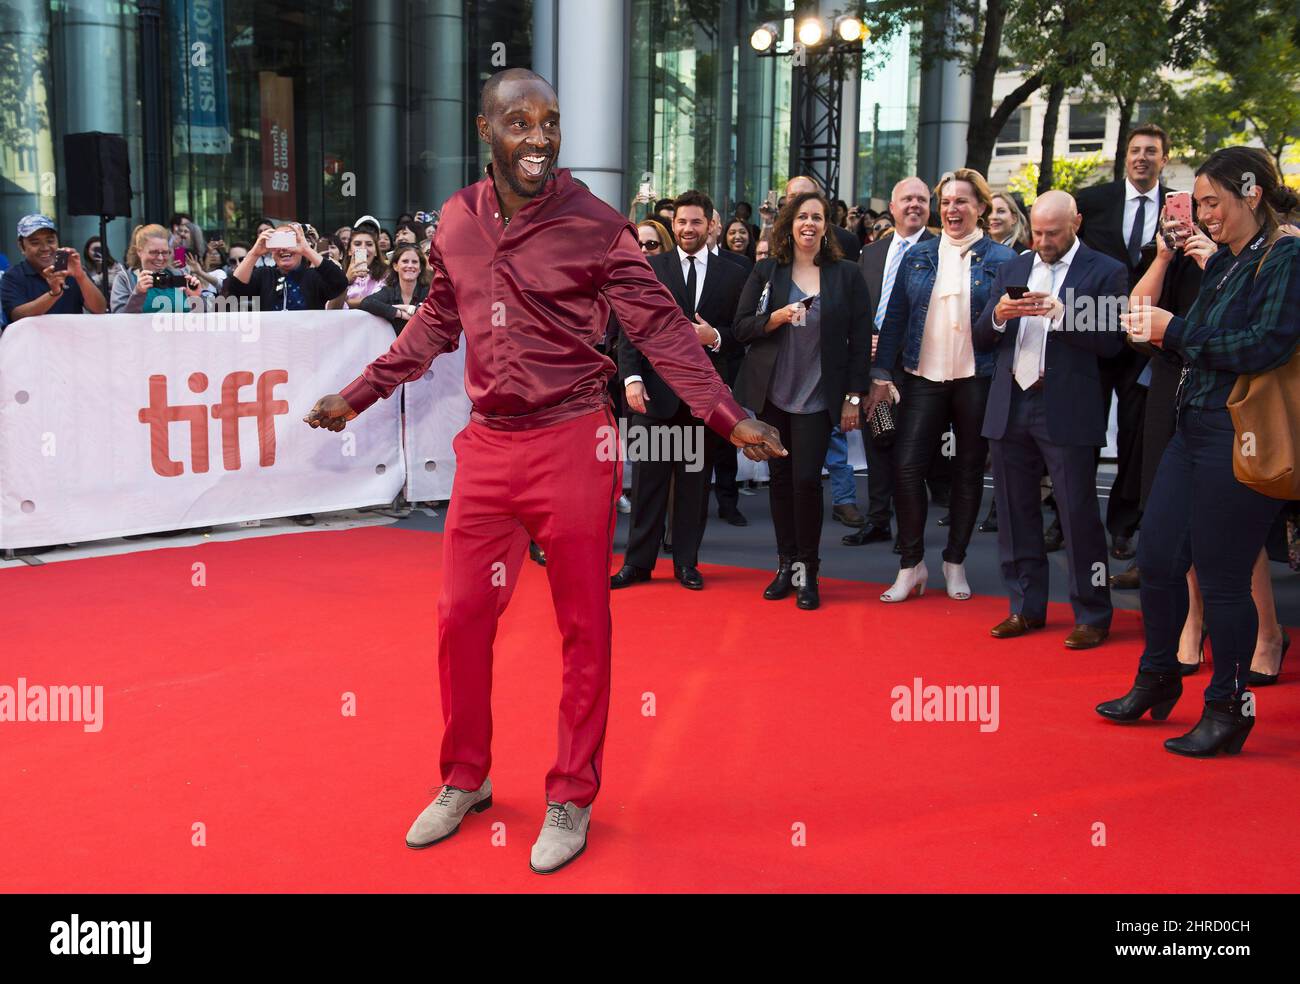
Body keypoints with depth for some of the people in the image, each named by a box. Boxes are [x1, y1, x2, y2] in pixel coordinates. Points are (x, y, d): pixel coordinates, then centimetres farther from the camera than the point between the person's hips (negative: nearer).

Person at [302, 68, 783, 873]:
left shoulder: (594, 224, -8)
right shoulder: (457, 222, 6)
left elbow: (662, 328, -7)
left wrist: (729, 418, -16)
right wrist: (357, 395, 20)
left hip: (573, 444, -4)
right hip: (487, 447, 4)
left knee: (583, 627, 5)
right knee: (461, 618, 10)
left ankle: (572, 799, 22)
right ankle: (466, 781, 31)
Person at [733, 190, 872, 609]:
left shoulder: (846, 275, 2)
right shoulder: (766, 272, 5)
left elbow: (860, 339, 3)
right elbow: (741, 327, 3)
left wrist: (854, 397, -1)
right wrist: (777, 317, -15)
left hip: (817, 397, -2)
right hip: (772, 393, 2)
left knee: (806, 480, -9)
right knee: (781, 477, 7)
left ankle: (807, 571, 7)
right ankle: (786, 564, 19)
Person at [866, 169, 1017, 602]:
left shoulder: (1000, 259, 1)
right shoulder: (918, 256, 7)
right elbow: (895, 318, 6)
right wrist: (881, 375, 2)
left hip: (978, 381, -1)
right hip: (924, 377, 1)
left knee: (969, 472, 8)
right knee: (907, 467, -7)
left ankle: (955, 562, 23)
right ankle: (911, 564, 7)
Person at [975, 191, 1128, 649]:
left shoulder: (1105, 272, -2)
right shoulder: (1013, 268, 14)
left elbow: (1111, 340, -11)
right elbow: (981, 340, 11)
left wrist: (1060, 313, -21)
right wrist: (998, 315, -9)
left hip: (1067, 411, -5)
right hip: (1010, 406, 5)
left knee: (1079, 515, -1)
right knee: (1015, 512, 12)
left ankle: (1092, 615, 10)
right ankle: (1026, 607, 24)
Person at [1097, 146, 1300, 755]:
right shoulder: (1223, 262, 14)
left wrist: (1177, 331, -15)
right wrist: (1160, 335, -1)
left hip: (1243, 441, -8)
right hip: (1195, 428, 8)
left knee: (1222, 578, 0)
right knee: (1156, 558, 12)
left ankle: (1228, 709, 16)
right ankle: (1157, 682, 31)